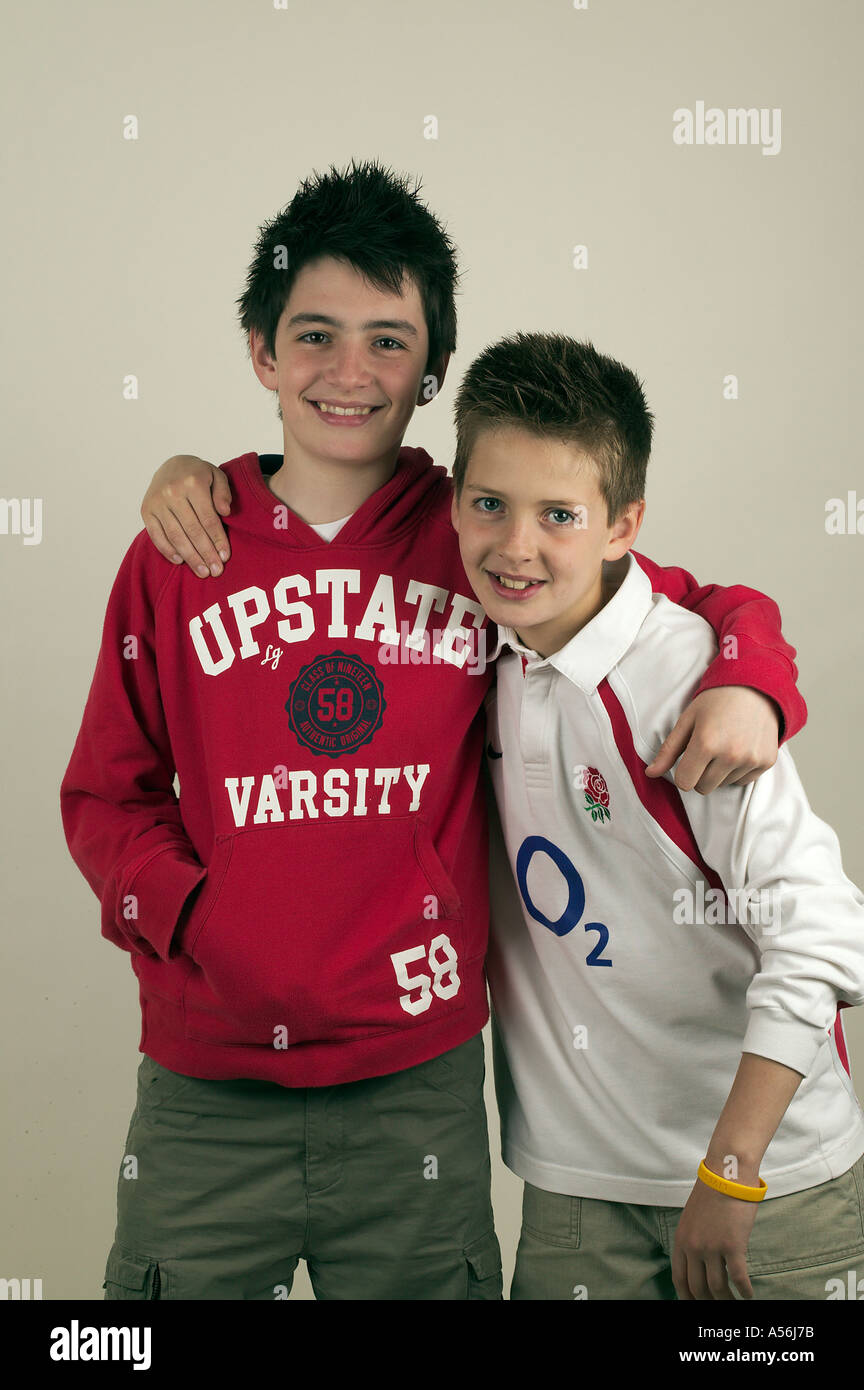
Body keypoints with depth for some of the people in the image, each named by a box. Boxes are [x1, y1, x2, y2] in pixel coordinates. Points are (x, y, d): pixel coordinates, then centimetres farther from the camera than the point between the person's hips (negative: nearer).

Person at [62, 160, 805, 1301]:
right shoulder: (176, 557, 1)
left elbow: (708, 605, 10)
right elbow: (106, 797, 6)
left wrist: (748, 685, -12)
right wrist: (201, 924, -10)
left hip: (417, 1078, 0)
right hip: (205, 1088, 1)